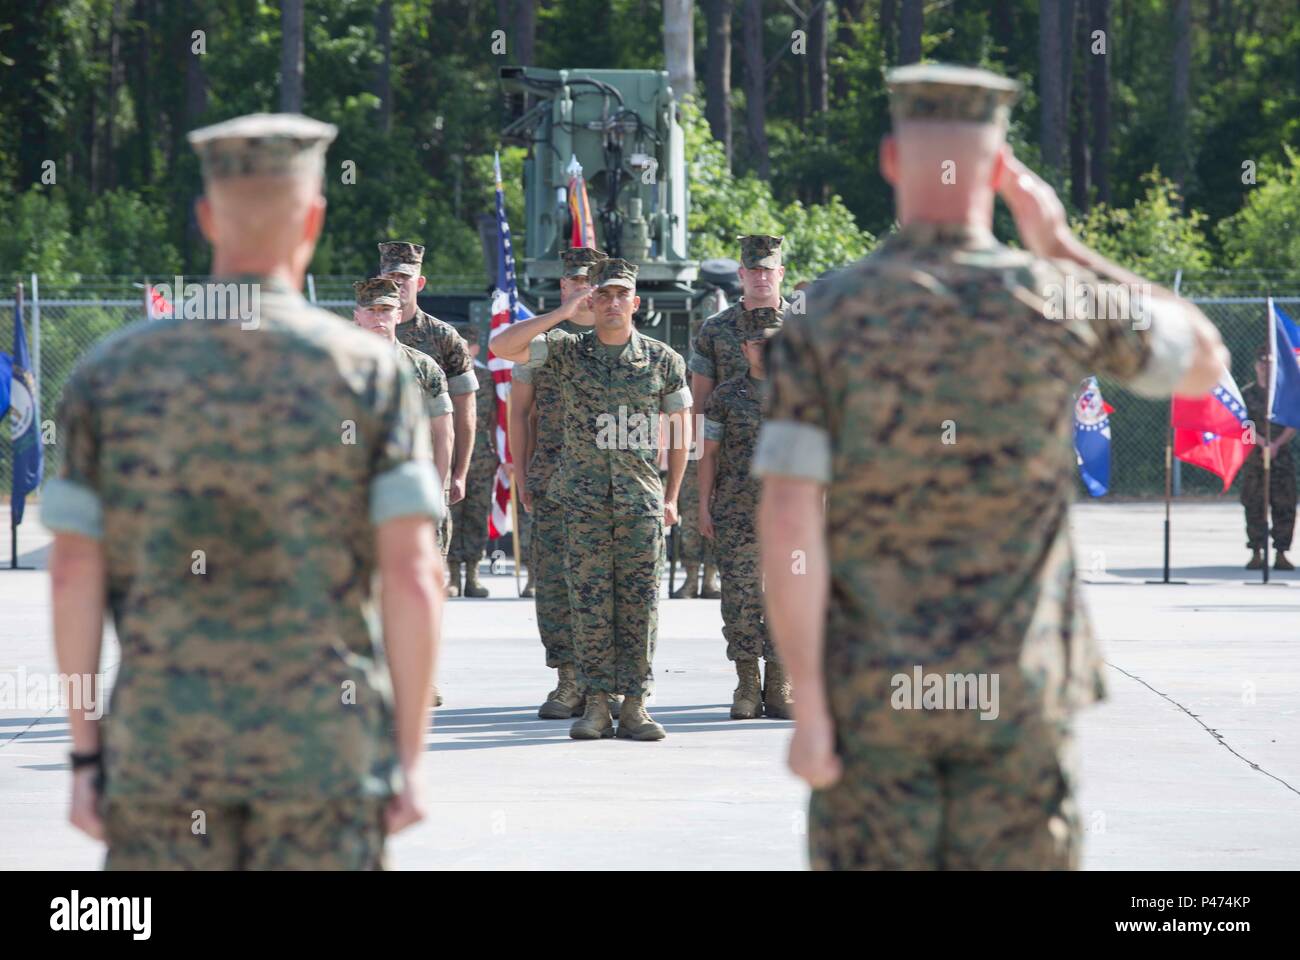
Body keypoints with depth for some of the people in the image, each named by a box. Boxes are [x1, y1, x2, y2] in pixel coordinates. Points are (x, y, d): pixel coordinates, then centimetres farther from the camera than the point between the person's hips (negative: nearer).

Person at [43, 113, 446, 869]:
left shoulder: (110, 374, 2)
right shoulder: (373, 372, -3)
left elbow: (73, 575, 1)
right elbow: (413, 575, -8)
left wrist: (85, 756, 6)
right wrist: (409, 757, -2)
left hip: (161, 749, 1)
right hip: (323, 746, -1)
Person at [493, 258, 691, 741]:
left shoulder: (663, 360, 5)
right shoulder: (568, 351, 4)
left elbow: (681, 427, 11)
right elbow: (502, 346, -7)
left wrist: (672, 496, 6)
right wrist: (560, 314, -11)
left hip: (642, 498, 0)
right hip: (584, 496, 0)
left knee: (640, 601, -1)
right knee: (590, 601, -1)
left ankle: (635, 705, 3)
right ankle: (596, 705, 3)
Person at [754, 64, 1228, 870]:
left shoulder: (827, 316, -7)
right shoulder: (1061, 302, -5)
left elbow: (789, 522, -13)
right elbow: (1205, 363, 15)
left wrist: (807, 708, -9)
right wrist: (1063, 245, 16)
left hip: (874, 689, 0)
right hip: (1017, 695, 0)